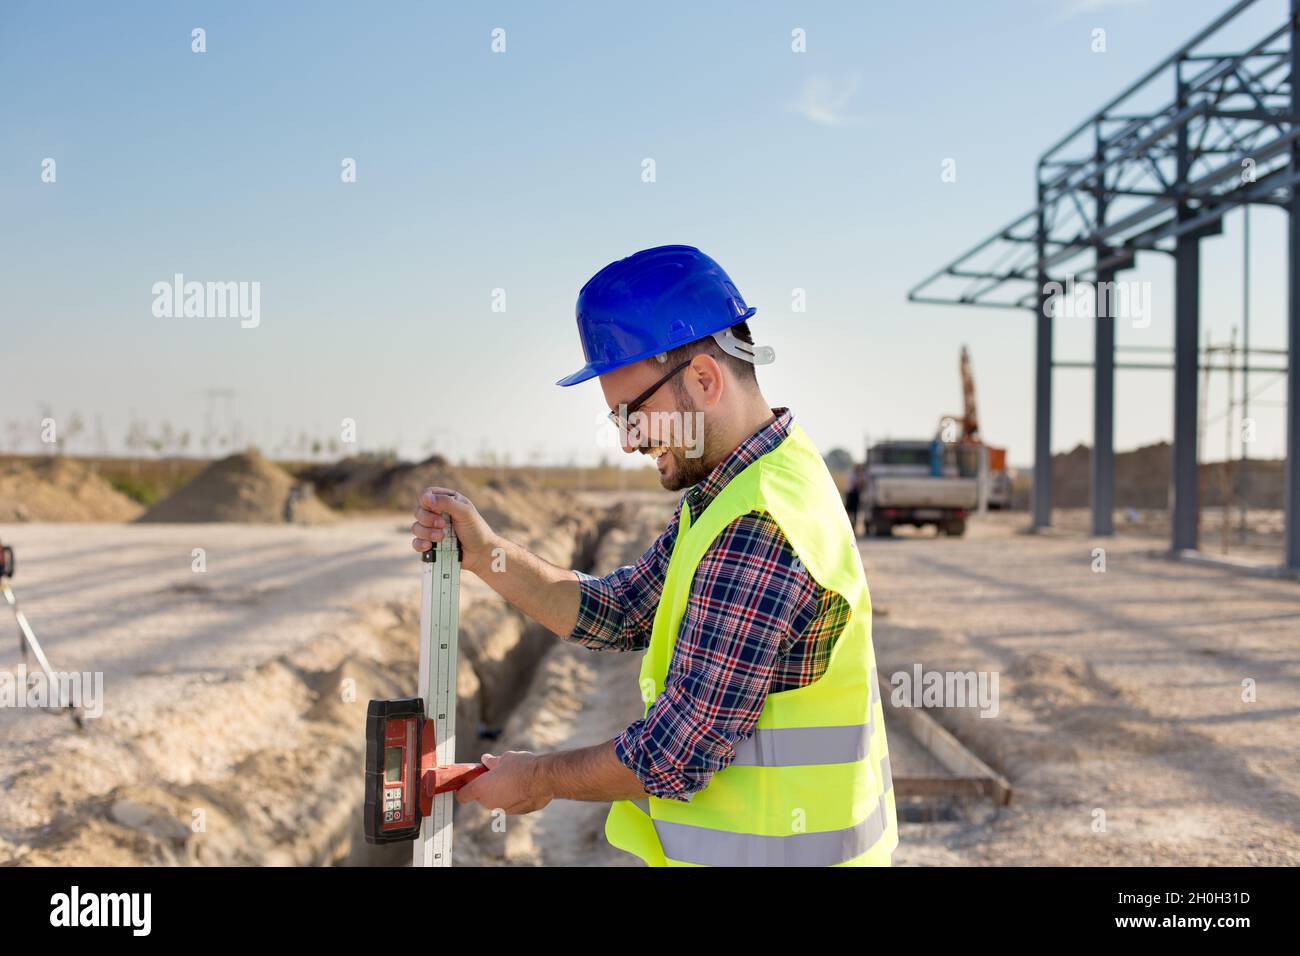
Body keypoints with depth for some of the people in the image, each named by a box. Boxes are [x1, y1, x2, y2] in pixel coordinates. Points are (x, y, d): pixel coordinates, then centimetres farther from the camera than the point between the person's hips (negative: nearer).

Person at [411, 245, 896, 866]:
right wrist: (485, 554, -1)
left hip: (772, 851, -9)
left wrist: (540, 779, -8)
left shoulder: (757, 532, -26)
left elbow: (675, 753, -24)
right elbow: (616, 615, 9)